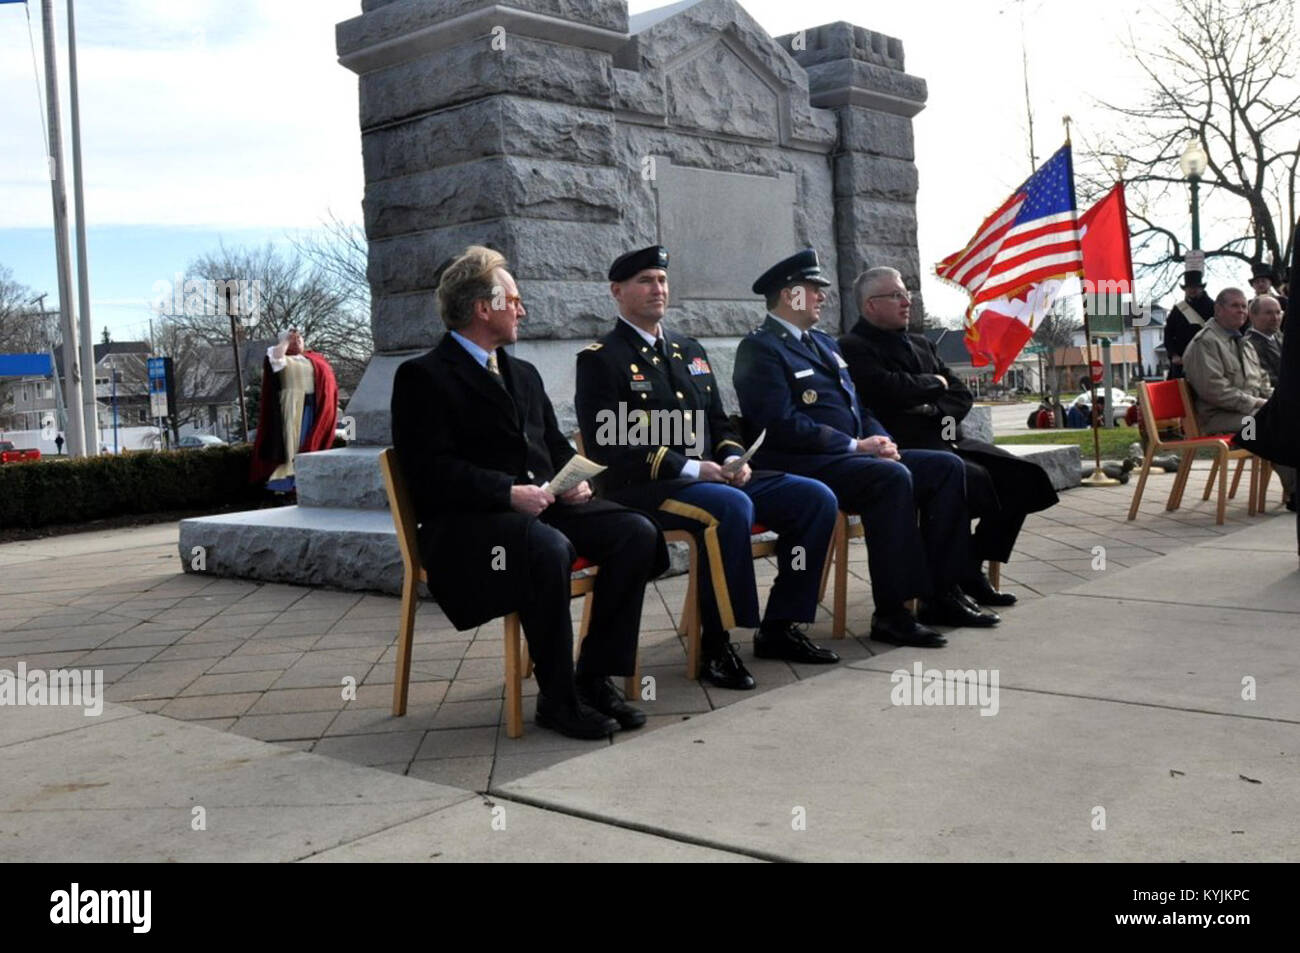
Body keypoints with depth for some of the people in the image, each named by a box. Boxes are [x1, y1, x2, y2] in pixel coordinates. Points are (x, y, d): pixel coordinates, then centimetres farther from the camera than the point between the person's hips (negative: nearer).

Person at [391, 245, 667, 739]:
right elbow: (430, 471, -13)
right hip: (465, 523, -7)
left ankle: (595, 676, -9)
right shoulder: (422, 376, -3)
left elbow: (556, 444, 25)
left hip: (543, 506, 8)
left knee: (637, 531, -15)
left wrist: (572, 478, 1)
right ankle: (557, 698, -21)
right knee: (548, 548, -37)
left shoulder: (523, 374, 23)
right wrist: (509, 492, -22)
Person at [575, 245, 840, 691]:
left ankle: (779, 628, 0)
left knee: (816, 499, -8)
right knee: (730, 507, -37)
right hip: (640, 488, -7)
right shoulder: (600, 359, -2)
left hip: (712, 477, 8)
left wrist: (733, 458, 0)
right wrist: (688, 468, -19)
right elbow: (607, 446, -13)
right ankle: (716, 645, -24)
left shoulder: (690, 350, 21)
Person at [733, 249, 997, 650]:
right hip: (802, 466, -10)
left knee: (947, 466, -1)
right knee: (893, 477, -32)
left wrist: (881, 439, 2)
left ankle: (942, 594, 0)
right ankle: (891, 613, -26)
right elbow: (782, 424, -18)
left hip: (852, 455, 10)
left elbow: (857, 406, 24)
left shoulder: (824, 343, 23)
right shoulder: (760, 349, -7)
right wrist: (855, 446, -18)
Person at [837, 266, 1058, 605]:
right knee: (974, 479, -30)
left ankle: (972, 565, 2)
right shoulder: (854, 348, -4)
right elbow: (891, 390, -21)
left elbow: (962, 395, 17)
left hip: (948, 439, 8)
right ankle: (956, 576, -14)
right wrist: (935, 383, -2)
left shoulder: (921, 344, 22)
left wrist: (937, 411, -6)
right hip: (908, 449, -8)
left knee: (1022, 476, -6)